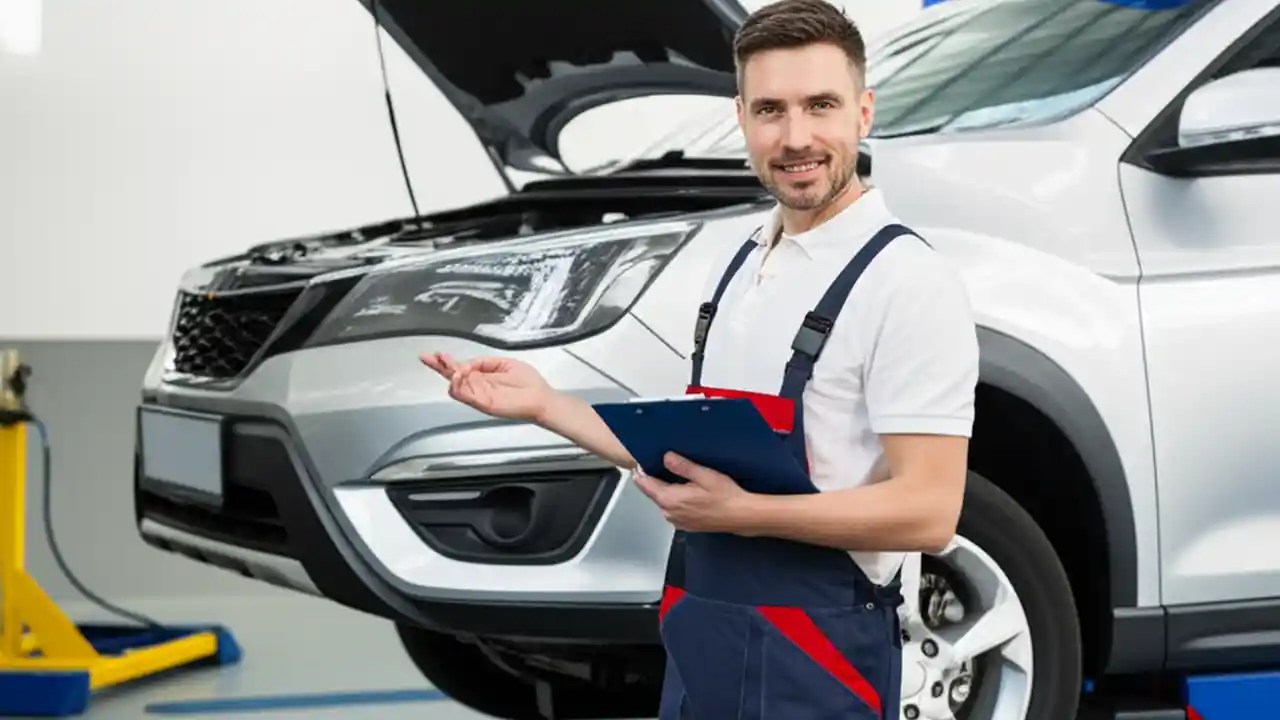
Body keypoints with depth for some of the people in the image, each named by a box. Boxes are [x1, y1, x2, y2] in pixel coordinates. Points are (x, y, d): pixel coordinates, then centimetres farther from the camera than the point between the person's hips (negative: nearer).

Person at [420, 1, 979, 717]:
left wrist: (742, 512, -22)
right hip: (699, 639, 7)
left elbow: (927, 511, -19)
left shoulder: (909, 280, -14)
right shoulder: (741, 267, 10)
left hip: (816, 657, -7)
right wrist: (544, 405, 10)